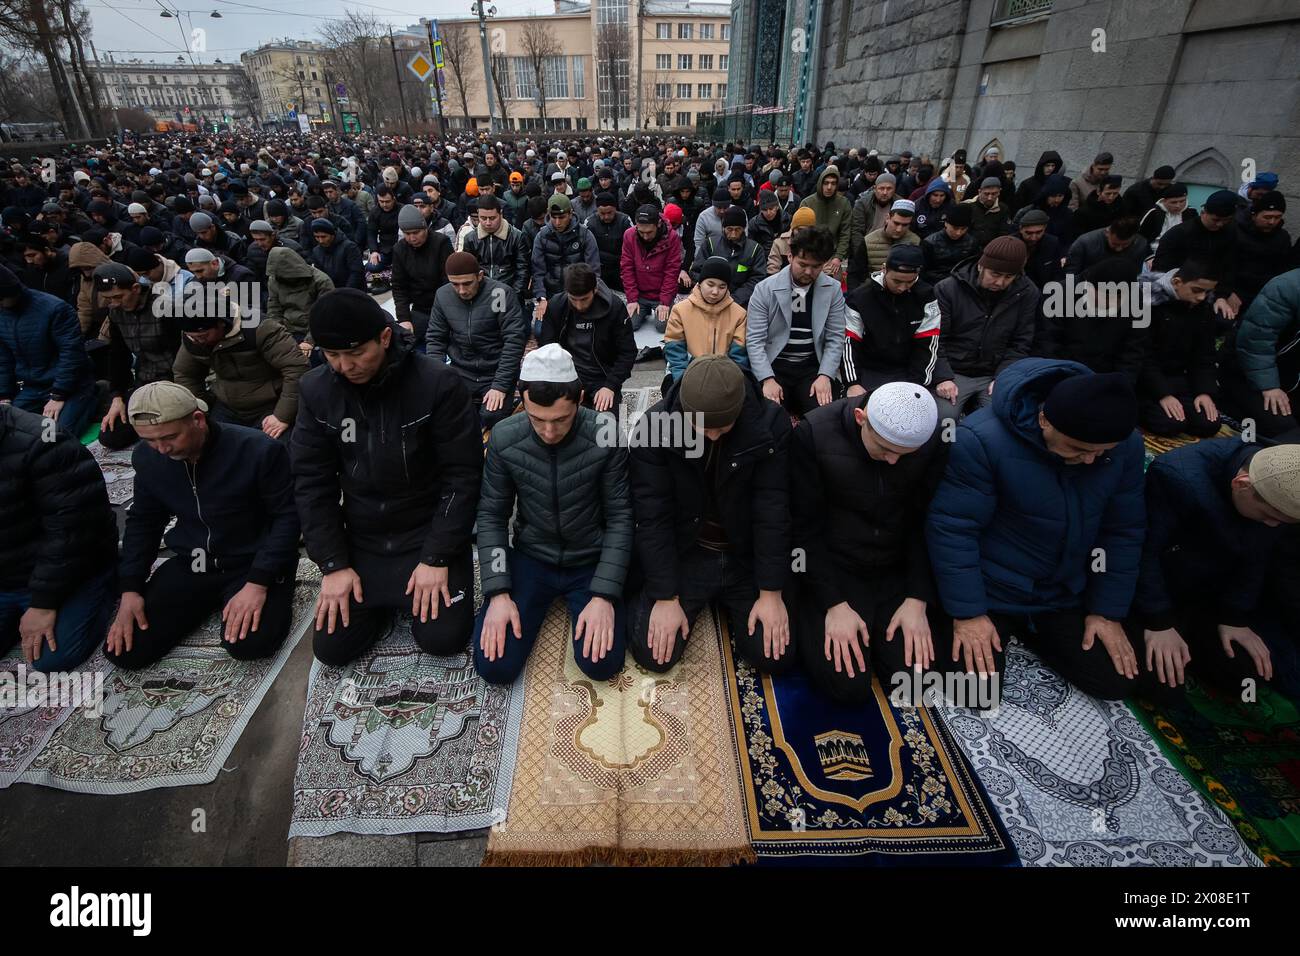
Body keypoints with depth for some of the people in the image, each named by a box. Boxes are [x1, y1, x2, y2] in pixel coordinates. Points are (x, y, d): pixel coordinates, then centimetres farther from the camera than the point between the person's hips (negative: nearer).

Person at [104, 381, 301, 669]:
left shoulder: (259, 450, -22)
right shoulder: (147, 457, -3)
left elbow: (288, 516, -15)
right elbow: (142, 522, 10)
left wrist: (258, 582, -23)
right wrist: (130, 589, 0)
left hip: (253, 562, -5)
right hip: (191, 564, 6)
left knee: (250, 643, -30)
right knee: (124, 651, -6)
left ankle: (271, 596, 5)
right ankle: (213, 599, 17)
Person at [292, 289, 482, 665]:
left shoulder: (439, 383, -19)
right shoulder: (315, 390, -6)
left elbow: (462, 476, -16)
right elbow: (312, 482, -2)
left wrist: (437, 559, -18)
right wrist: (333, 564, -7)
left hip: (429, 535, -3)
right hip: (361, 541, 4)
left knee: (443, 638, -13)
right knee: (331, 649, 0)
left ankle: (423, 586, 18)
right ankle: (384, 599, 28)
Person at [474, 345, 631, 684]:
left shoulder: (607, 437, -20)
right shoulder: (504, 438, -14)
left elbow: (620, 518, -12)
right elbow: (491, 516, -4)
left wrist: (604, 595, -20)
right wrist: (498, 592, -14)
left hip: (591, 561, -1)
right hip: (530, 558, 2)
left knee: (601, 664, -16)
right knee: (495, 666, -10)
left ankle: (577, 600, 15)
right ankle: (548, 599, 19)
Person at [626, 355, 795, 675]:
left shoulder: (772, 424, -17)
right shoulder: (654, 426, -18)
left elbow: (773, 513, -15)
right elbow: (653, 518, -17)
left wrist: (771, 594, -14)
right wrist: (666, 598, -18)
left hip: (746, 556, 1)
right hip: (682, 554, -1)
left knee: (777, 657, -9)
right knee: (653, 654, -12)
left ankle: (724, 602, 20)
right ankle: (642, 594, 20)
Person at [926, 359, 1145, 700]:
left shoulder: (1126, 445, -12)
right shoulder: (981, 439, -30)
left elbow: (1123, 531, -1)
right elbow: (951, 529, -24)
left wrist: (1108, 611, 0)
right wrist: (968, 612, -20)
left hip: (1064, 593, 5)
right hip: (991, 592, -5)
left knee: (1116, 684, 7)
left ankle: (1028, 629, 28)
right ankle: (1003, 626, 21)